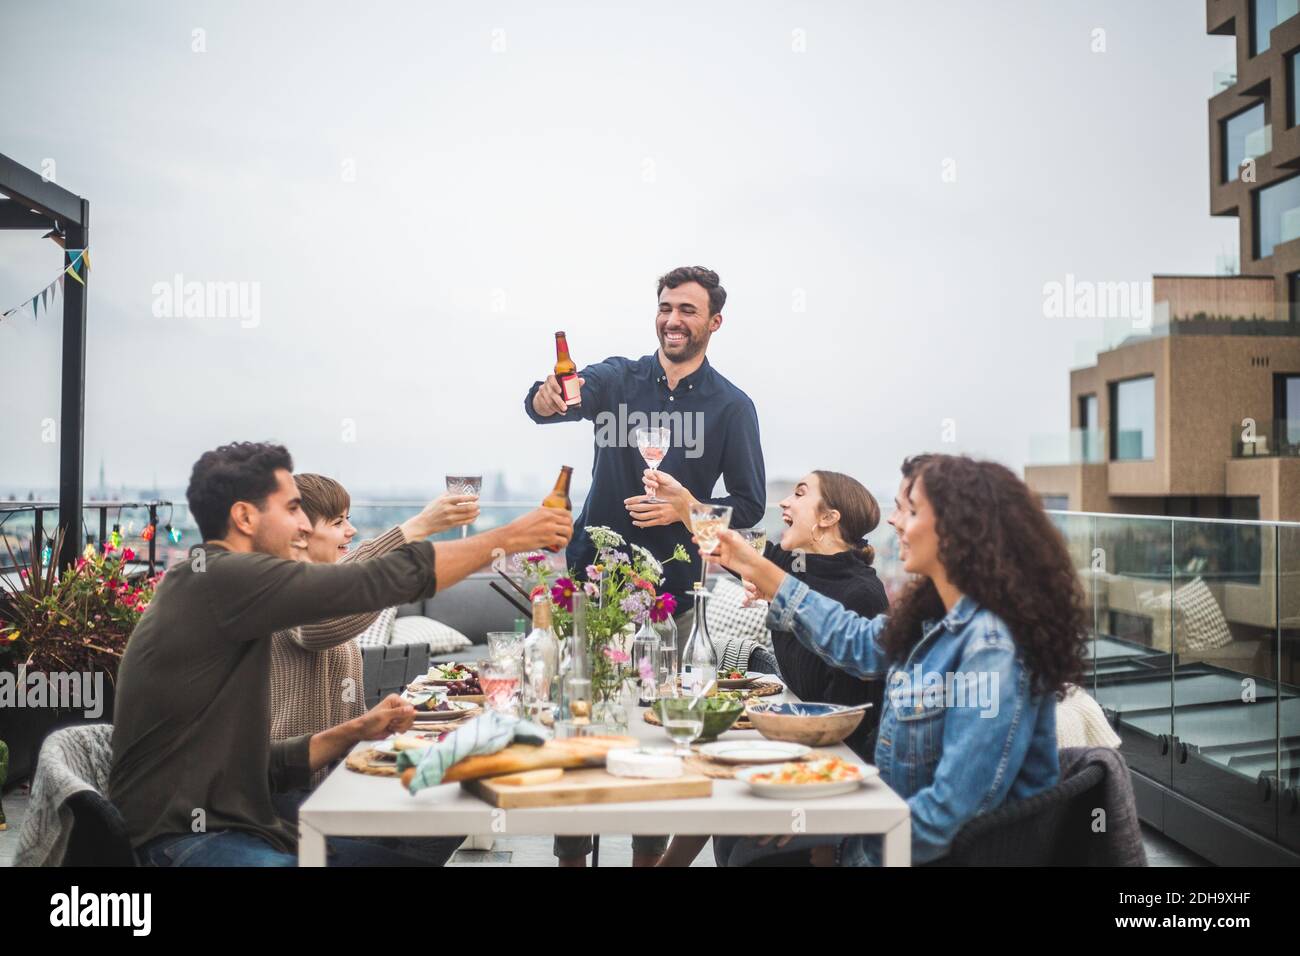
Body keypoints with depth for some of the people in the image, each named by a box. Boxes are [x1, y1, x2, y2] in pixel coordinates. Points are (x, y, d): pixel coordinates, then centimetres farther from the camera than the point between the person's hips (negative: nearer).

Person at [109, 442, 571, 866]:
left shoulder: (217, 596, 16)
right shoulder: (221, 577, -14)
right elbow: (381, 581, -16)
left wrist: (355, 732, 7)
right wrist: (508, 537, -7)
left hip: (238, 831, 10)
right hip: (186, 842, -10)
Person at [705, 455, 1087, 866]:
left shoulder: (991, 649, -27)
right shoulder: (935, 619, 0)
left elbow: (949, 816, -29)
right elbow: (856, 640, 19)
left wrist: (837, 843, -16)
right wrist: (759, 569, 20)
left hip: (938, 851, -7)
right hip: (899, 823, 7)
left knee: (752, 849, -1)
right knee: (749, 840, 9)